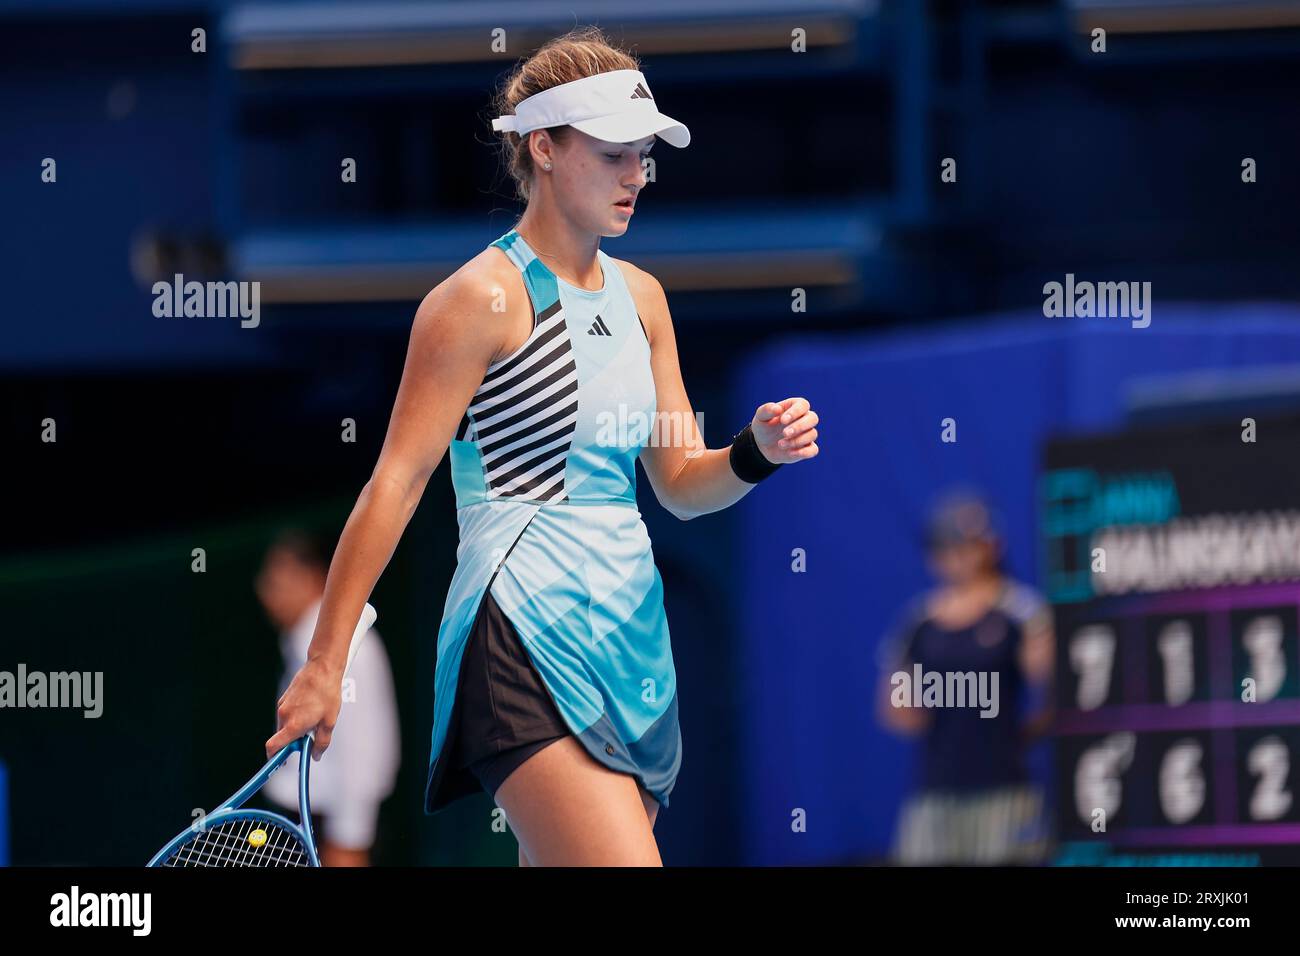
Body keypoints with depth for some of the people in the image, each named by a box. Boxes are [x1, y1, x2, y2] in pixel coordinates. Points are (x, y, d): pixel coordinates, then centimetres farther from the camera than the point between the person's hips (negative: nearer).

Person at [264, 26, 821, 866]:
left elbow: (681, 482, 20)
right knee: (622, 863, -23)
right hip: (526, 637, -8)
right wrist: (324, 664, -10)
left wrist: (758, 452, -4)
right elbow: (396, 484, -8)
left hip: (630, 631, 8)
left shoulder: (641, 296, 15)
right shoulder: (484, 299, -7)